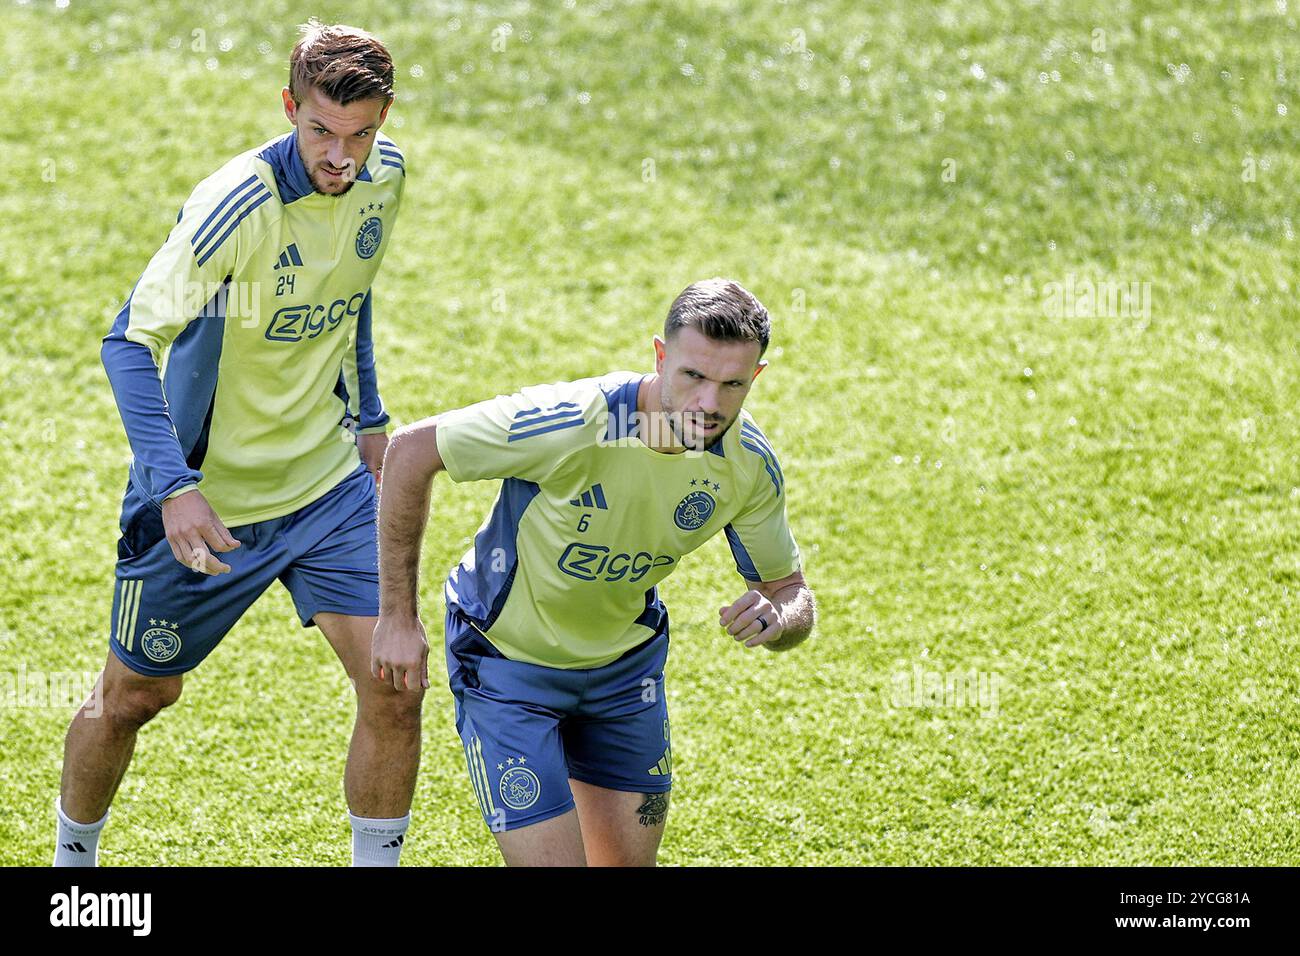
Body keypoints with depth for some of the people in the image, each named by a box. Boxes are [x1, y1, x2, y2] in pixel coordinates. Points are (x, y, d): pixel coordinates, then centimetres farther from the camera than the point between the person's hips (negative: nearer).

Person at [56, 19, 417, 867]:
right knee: (134, 696, 11)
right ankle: (72, 861, 37)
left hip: (328, 480, 5)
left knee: (393, 684, -9)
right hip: (209, 495, -4)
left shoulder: (385, 177, -5)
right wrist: (173, 484, -38)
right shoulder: (234, 205, -26)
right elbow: (130, 342, -28)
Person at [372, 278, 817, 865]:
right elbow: (410, 450, -21)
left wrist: (778, 617, -29)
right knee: (554, 862, -13)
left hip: (626, 660, 5)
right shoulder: (571, 423, -33)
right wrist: (398, 617, -17)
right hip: (507, 659, -5)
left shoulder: (749, 463, -16)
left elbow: (790, 590, -2)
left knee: (629, 862, 11)